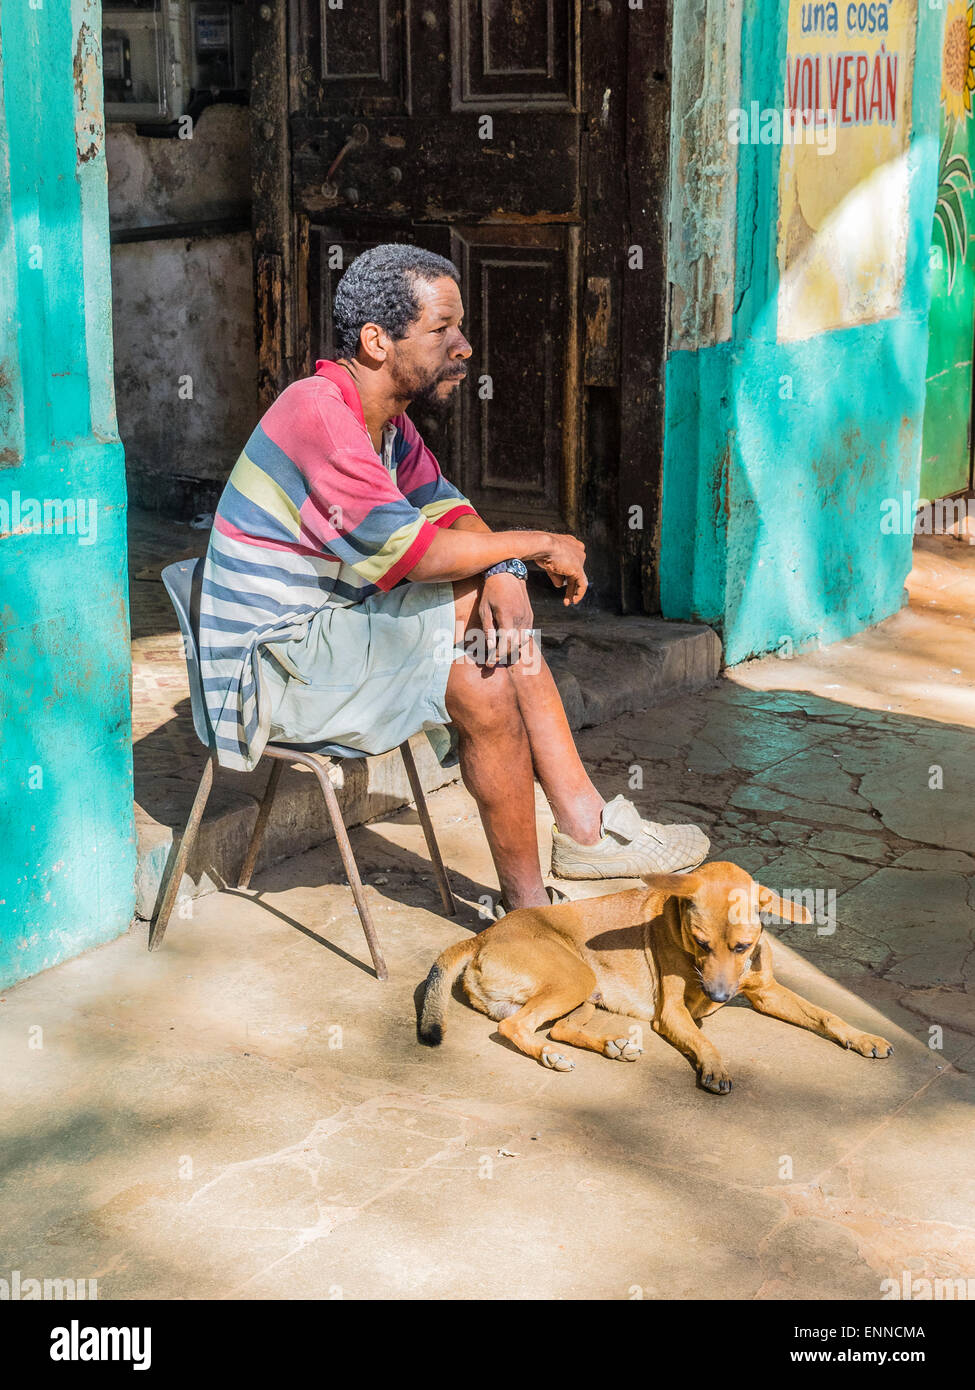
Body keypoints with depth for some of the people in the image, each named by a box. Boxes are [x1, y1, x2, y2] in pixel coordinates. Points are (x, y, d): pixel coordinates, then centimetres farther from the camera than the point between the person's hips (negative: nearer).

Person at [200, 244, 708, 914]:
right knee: (481, 678, -21)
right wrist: (538, 546, -14)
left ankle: (584, 825, 1)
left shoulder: (386, 417, 8)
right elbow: (414, 552, -27)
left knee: (502, 615, 1)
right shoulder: (318, 414, -24)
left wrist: (504, 568, -15)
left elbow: (450, 509, 8)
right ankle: (528, 905, -10)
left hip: (334, 625, 10)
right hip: (274, 664, -10)